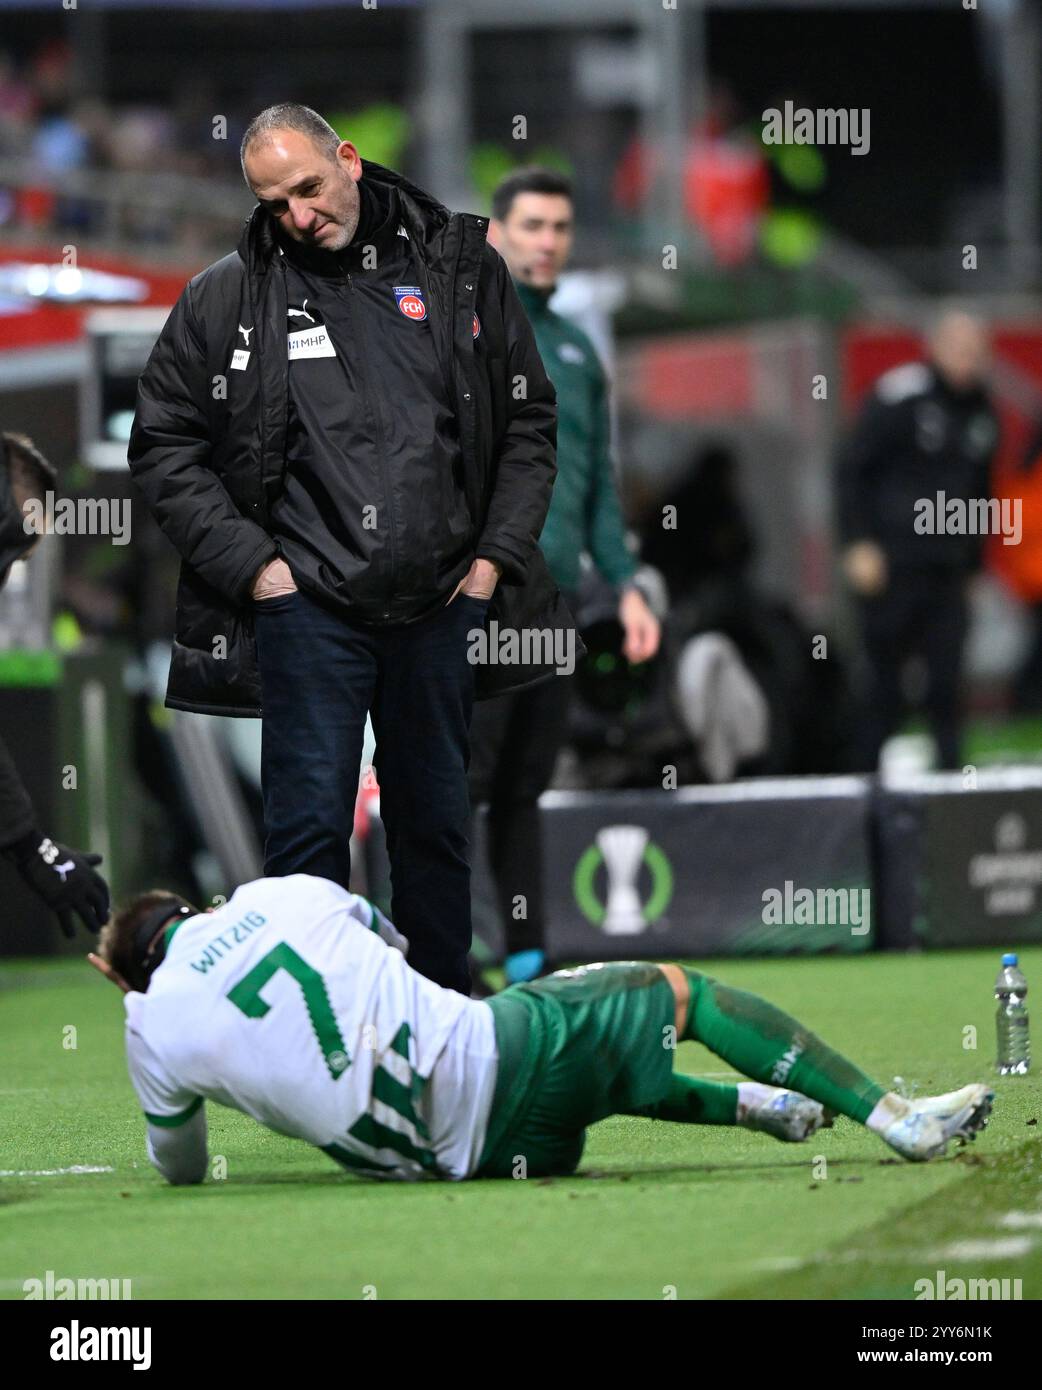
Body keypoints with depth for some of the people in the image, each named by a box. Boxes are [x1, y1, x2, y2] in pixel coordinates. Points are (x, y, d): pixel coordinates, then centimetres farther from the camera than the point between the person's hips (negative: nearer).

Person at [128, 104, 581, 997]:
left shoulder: (460, 268, 5)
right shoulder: (225, 299, 0)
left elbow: (530, 422, 12)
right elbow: (163, 446, 4)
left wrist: (496, 555, 3)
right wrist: (251, 562, -5)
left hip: (441, 601, 2)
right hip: (307, 606, -2)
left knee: (436, 823, 11)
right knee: (310, 829, -5)